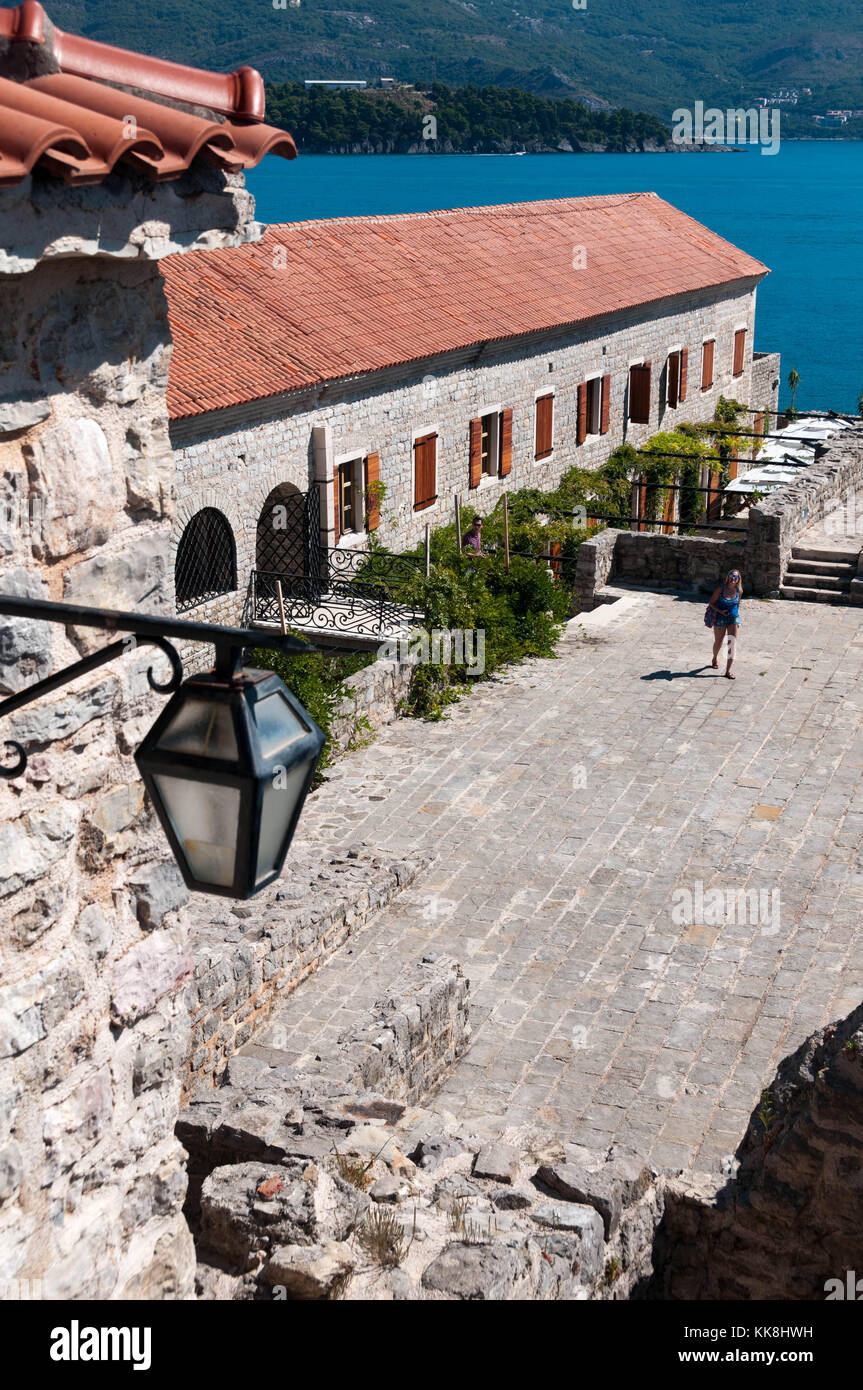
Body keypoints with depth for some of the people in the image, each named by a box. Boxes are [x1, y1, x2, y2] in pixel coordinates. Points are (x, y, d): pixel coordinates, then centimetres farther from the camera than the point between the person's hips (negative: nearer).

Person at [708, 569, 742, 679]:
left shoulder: (739, 590, -2)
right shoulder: (720, 589, -10)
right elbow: (711, 603, -5)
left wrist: (737, 613, 13)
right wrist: (720, 611, -19)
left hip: (734, 618, 2)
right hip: (720, 619, -1)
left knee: (733, 643, -10)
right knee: (718, 642, 14)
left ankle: (728, 670, -10)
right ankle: (714, 659, 47)